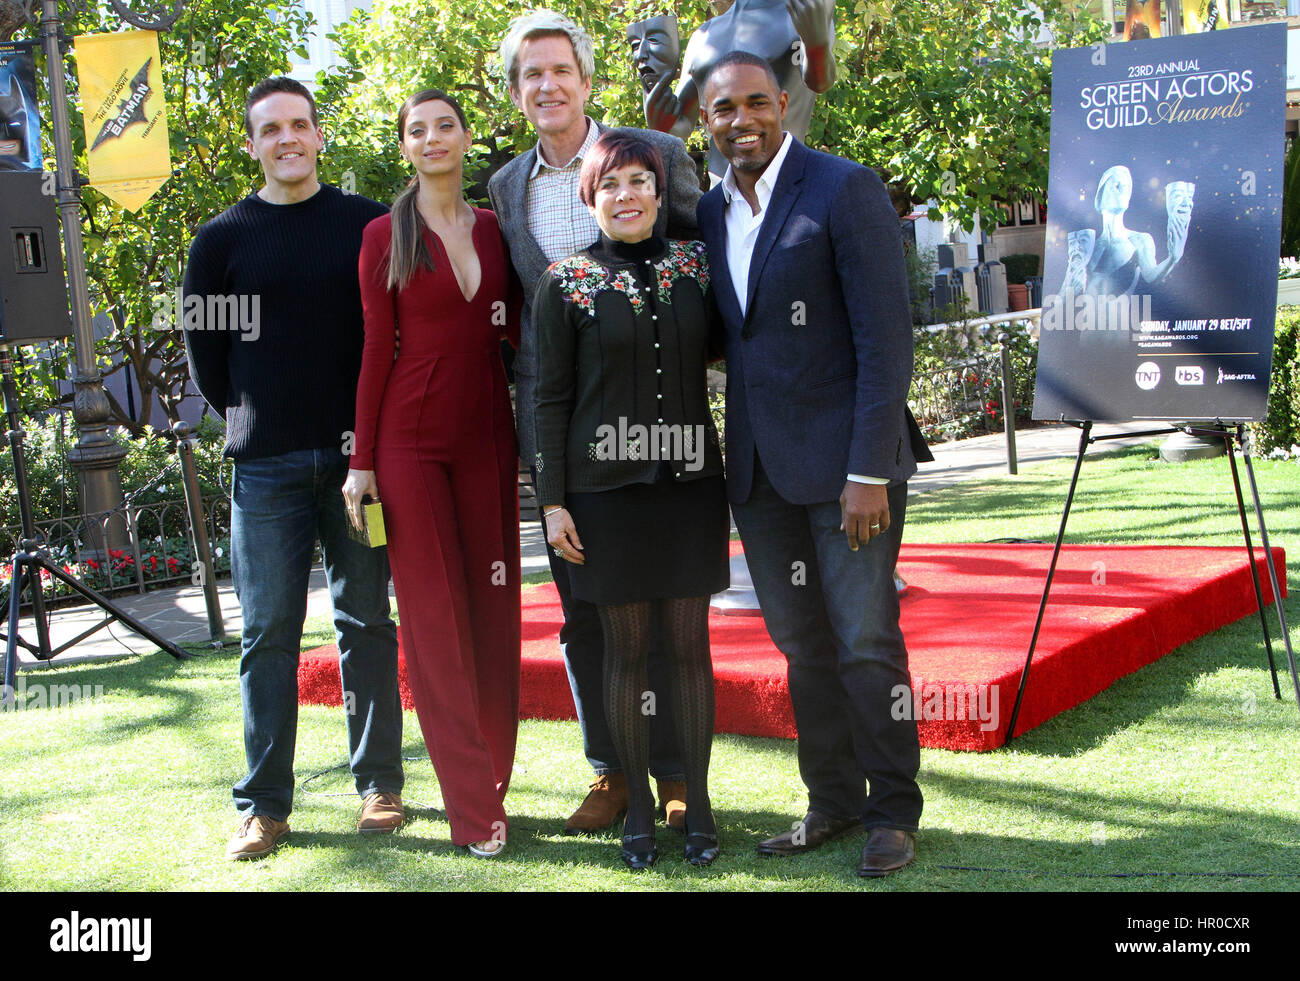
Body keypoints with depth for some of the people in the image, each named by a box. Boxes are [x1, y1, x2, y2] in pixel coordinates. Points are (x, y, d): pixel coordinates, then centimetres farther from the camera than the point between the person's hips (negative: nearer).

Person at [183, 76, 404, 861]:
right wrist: (239, 414, 7)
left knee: (367, 623, 6)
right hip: (266, 466, 0)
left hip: (356, 454, 0)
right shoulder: (223, 238, 5)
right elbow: (202, 340, 12)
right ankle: (264, 804, 8)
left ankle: (381, 785, 16)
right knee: (268, 634, 2)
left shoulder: (370, 225, 4)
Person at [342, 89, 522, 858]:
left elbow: (518, 328, 13)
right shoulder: (386, 236, 0)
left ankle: (493, 777, 16)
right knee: (434, 616, -1)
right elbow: (377, 352, -1)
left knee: (493, 609, 4)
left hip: (486, 439, 3)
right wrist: (363, 461, -3)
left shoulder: (494, 231, 10)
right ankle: (474, 804, 4)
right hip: (411, 441, -3)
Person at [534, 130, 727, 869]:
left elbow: (718, 348, 18)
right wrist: (552, 502, -5)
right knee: (627, 649, 5)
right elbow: (550, 398, -1)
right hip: (607, 491, -2)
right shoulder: (566, 282, -1)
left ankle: (698, 799, 17)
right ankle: (639, 802, 18)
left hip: (690, 485, 2)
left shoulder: (694, 267, 6)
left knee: (690, 644, 6)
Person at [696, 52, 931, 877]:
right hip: (760, 468, 6)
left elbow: (886, 337, -13)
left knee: (865, 642, -1)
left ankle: (894, 811, 14)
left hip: (843, 459, -6)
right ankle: (833, 801, 25)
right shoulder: (710, 213, 12)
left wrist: (868, 472, -18)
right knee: (802, 645, 12)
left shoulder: (845, 190, -8)